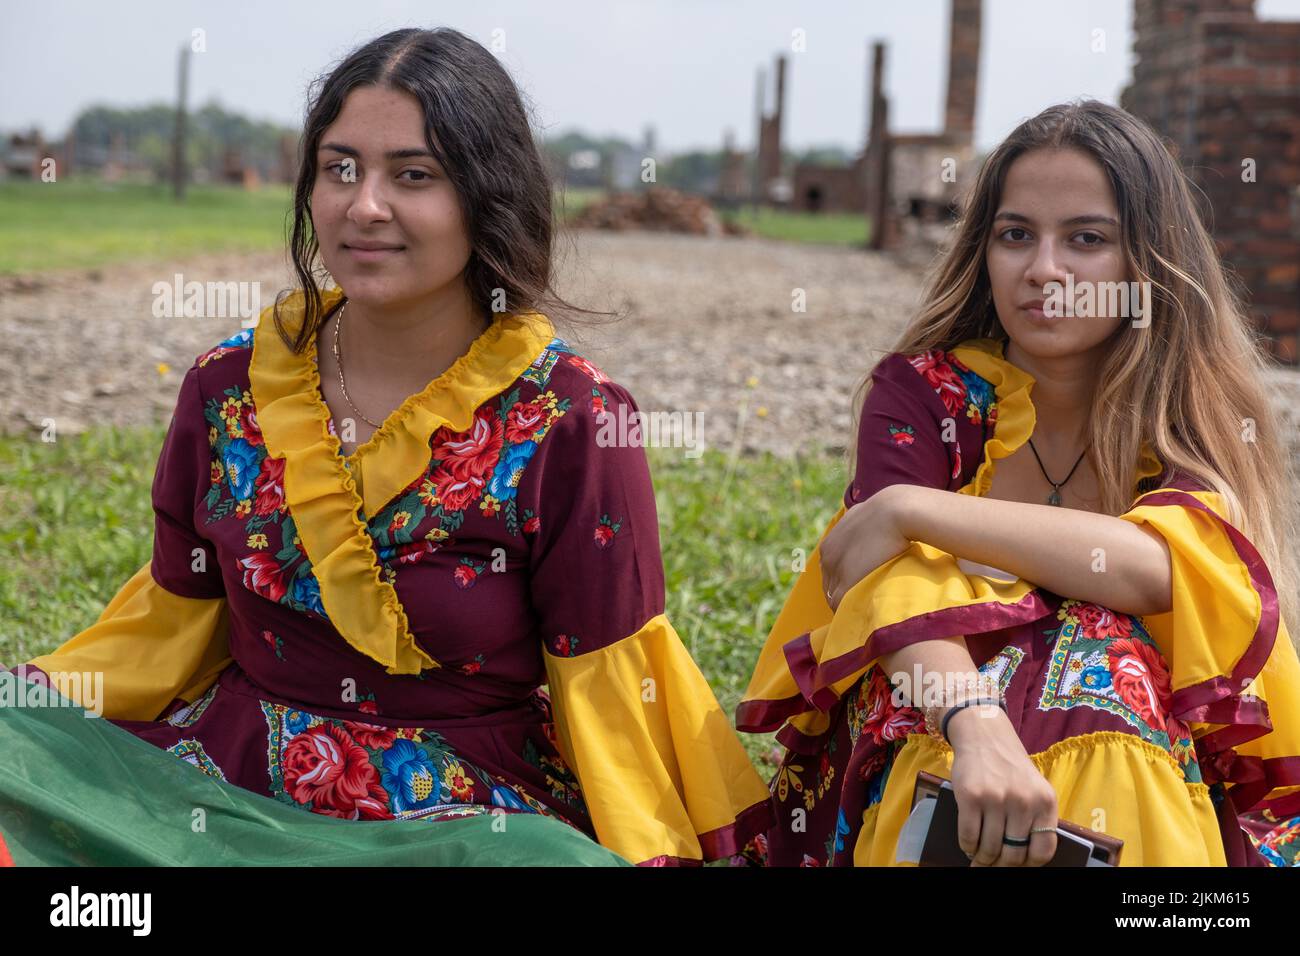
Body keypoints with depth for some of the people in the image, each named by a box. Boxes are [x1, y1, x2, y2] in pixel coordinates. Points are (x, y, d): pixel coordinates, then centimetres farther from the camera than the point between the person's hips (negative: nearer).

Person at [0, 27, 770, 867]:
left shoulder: (573, 427, -8)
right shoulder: (229, 388, 3)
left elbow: (610, 699, -6)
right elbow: (172, 629, 12)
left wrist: (649, 854, -19)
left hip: (467, 819, -3)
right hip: (227, 780, 3)